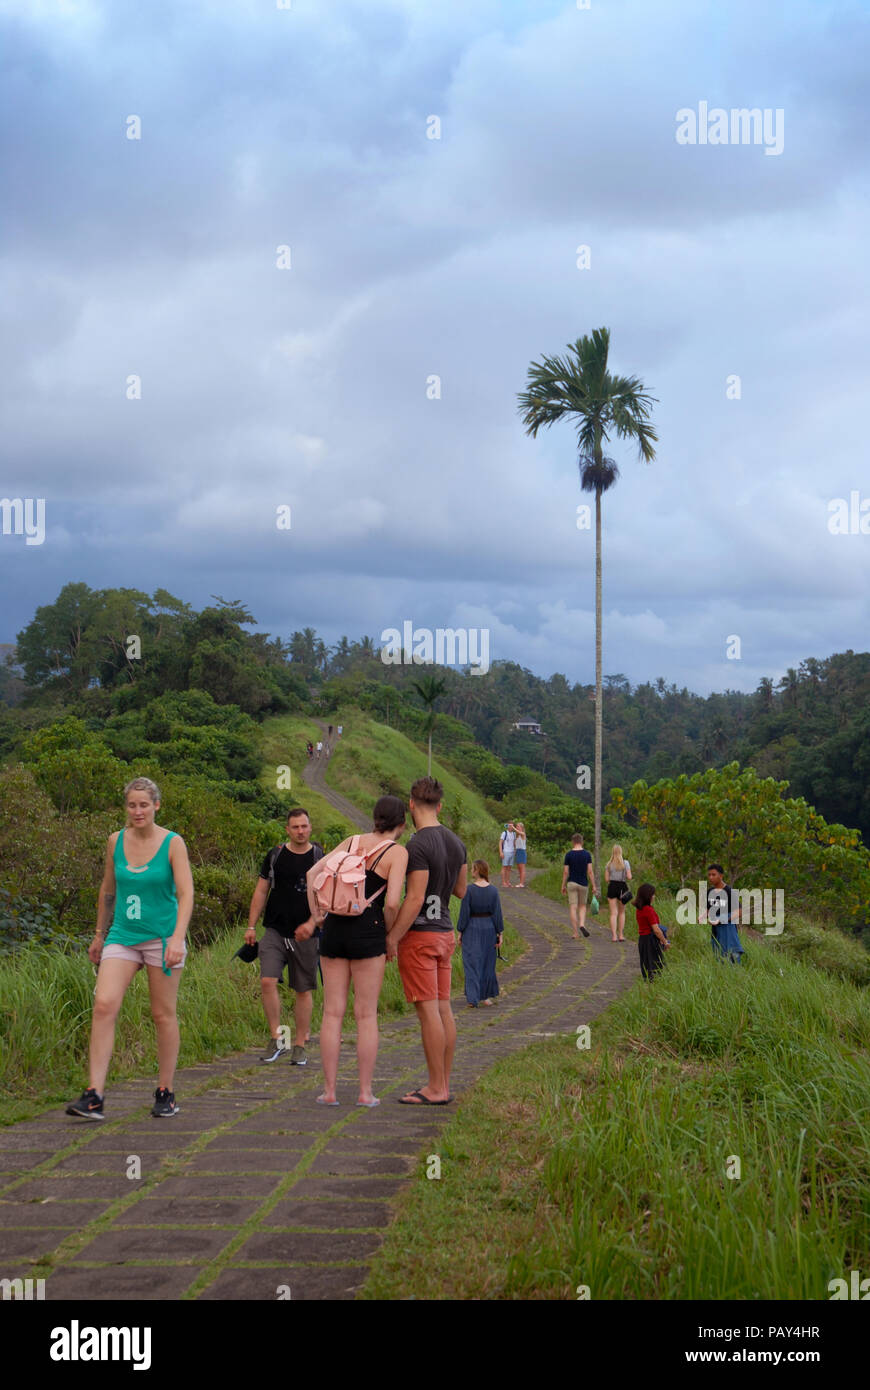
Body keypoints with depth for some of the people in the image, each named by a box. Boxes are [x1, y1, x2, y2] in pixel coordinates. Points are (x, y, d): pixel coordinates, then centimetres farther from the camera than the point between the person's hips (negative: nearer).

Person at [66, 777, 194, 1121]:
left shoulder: (173, 843, -6)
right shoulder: (115, 841, 5)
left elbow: (186, 893, -12)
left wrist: (178, 938, -24)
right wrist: (99, 934, 20)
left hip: (161, 936, -3)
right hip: (122, 936, 3)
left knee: (163, 1015, 3)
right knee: (104, 1004, -13)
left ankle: (166, 1093, 17)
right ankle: (94, 1095, -14)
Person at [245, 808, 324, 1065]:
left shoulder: (320, 857, 3)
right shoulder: (275, 856, 6)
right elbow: (261, 892, 11)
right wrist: (251, 926, 5)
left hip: (305, 935, 0)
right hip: (275, 930, 1)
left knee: (304, 990, 4)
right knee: (267, 981, -15)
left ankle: (299, 1046, 15)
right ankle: (277, 1039, -4)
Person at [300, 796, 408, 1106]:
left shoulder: (352, 842, 11)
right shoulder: (397, 852, -4)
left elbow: (313, 873, 7)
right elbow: (392, 902, -14)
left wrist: (316, 918, 10)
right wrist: (389, 933, 3)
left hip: (334, 929, 4)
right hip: (367, 932, -4)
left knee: (333, 1012, 7)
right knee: (366, 1014, 4)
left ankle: (329, 1090, 7)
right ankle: (365, 1092, 5)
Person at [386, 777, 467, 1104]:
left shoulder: (418, 846, -17)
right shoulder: (455, 842, 8)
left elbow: (415, 899, -21)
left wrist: (392, 938, -15)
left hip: (419, 934, -8)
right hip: (445, 931, 8)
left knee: (428, 1010, -6)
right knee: (443, 1009, 9)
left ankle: (435, 1088, -4)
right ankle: (443, 1085, 14)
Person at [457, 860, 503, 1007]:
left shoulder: (469, 889, -12)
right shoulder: (493, 890, -3)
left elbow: (464, 912, -11)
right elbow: (497, 913, -2)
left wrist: (460, 931, -3)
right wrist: (500, 933, 4)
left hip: (472, 929, -3)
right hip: (489, 929, 3)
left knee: (472, 964, 1)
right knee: (487, 962, 16)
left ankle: (472, 999, -7)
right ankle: (486, 996, 24)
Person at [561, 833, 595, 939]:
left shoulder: (569, 854, -4)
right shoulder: (587, 854, -3)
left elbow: (565, 871, -3)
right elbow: (590, 871, -6)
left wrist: (563, 886, 6)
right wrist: (593, 885, -1)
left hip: (571, 883, -1)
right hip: (583, 883, 1)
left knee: (573, 908, 1)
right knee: (582, 905, 19)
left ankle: (575, 933, -1)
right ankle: (582, 924, -5)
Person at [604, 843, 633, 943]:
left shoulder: (608, 864, 0)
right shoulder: (625, 863, -3)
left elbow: (606, 879, -1)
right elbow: (629, 877, -9)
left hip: (612, 887, 0)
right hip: (622, 887, 0)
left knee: (613, 913, 0)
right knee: (622, 912, 15)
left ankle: (614, 935, -10)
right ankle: (621, 935, 13)